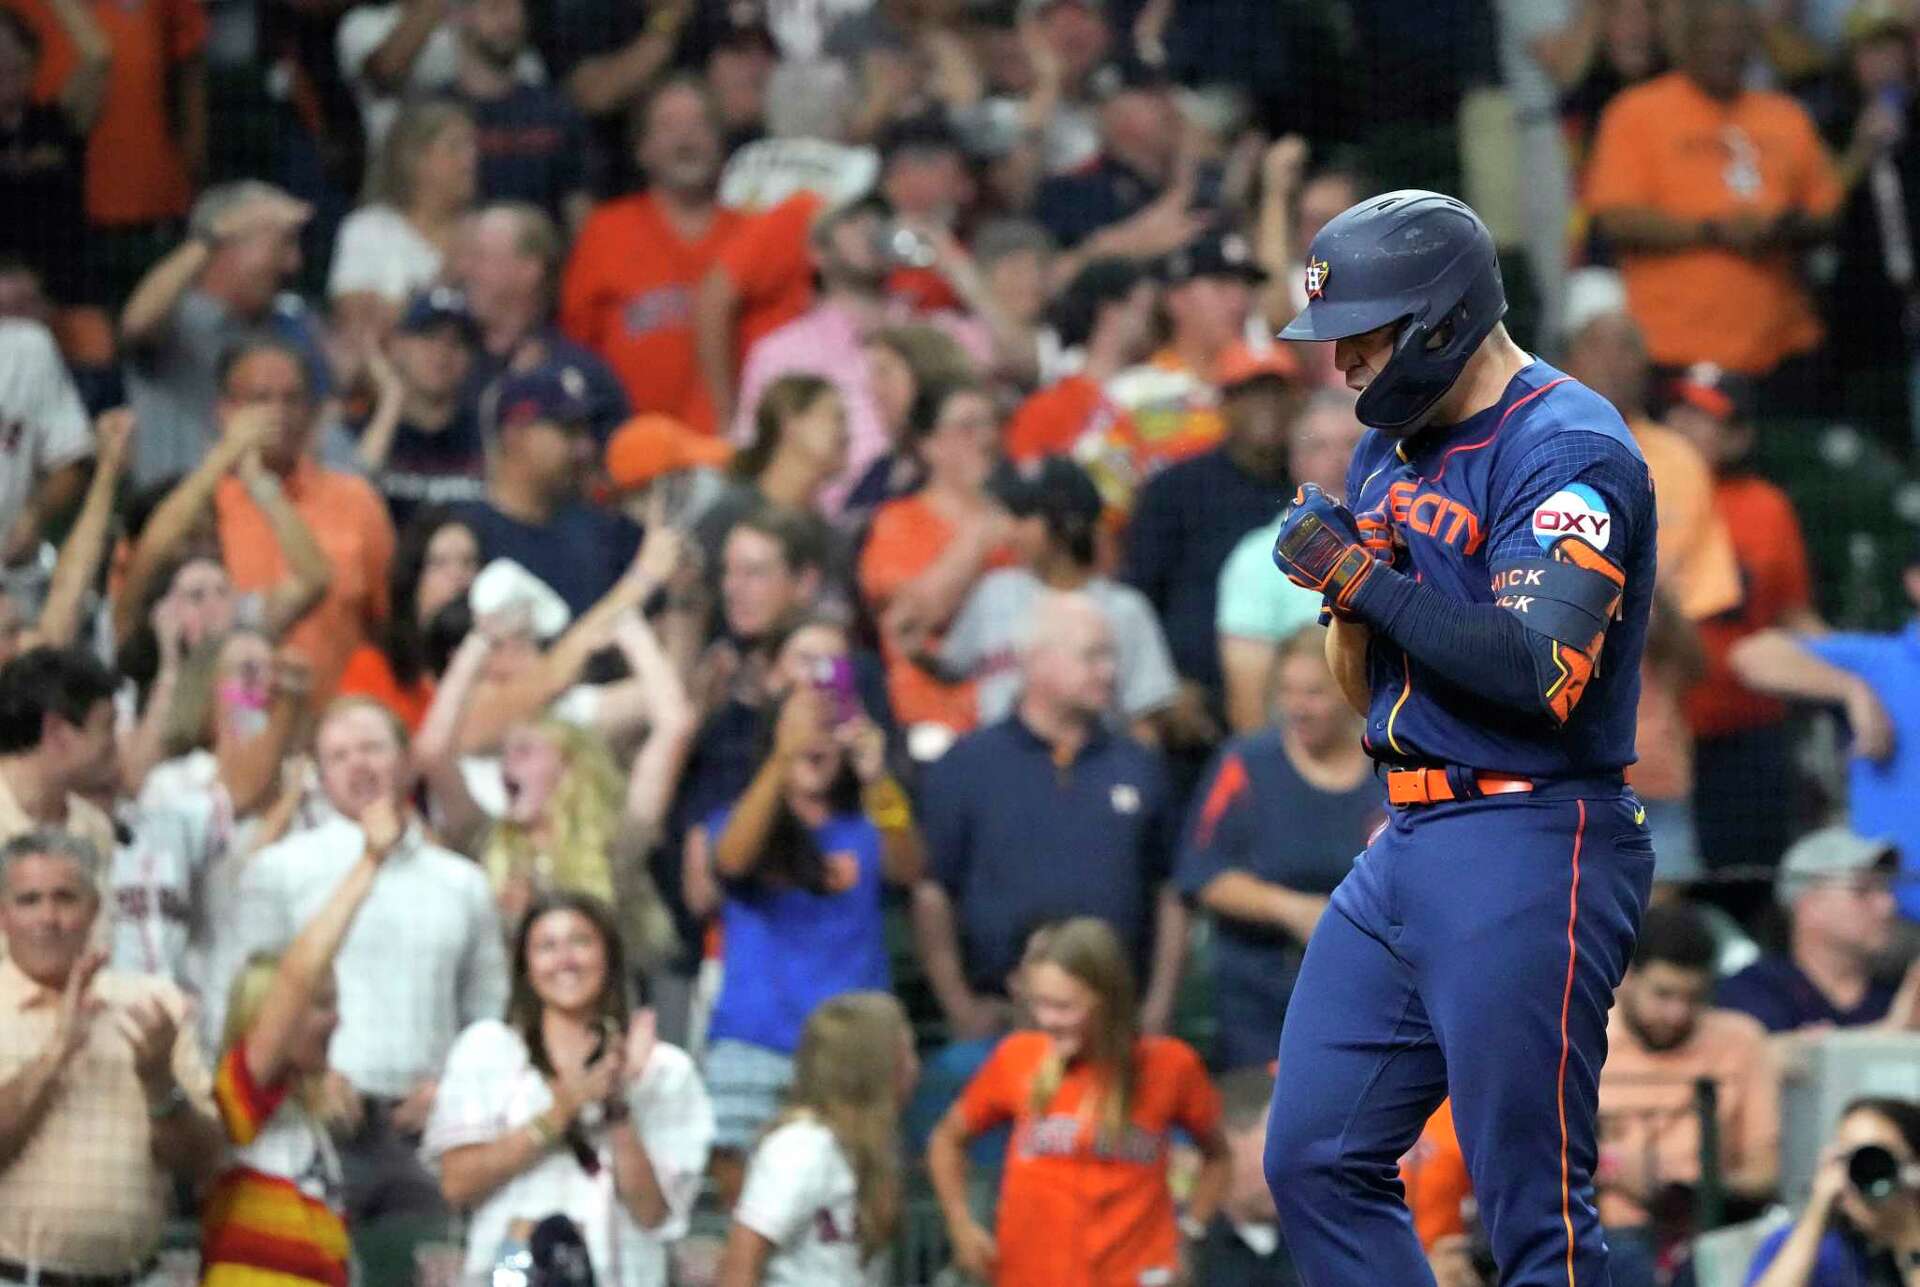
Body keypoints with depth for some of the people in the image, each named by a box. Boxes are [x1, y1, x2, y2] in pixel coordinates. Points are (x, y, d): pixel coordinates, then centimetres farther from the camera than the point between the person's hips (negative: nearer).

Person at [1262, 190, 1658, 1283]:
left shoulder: (1569, 449, -12)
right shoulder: (1393, 448, 15)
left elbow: (1539, 672, -24)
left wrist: (1367, 579, -18)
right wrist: (1352, 597, -4)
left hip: (1529, 858, -9)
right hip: (1405, 851, 9)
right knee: (1317, 1163, 9)